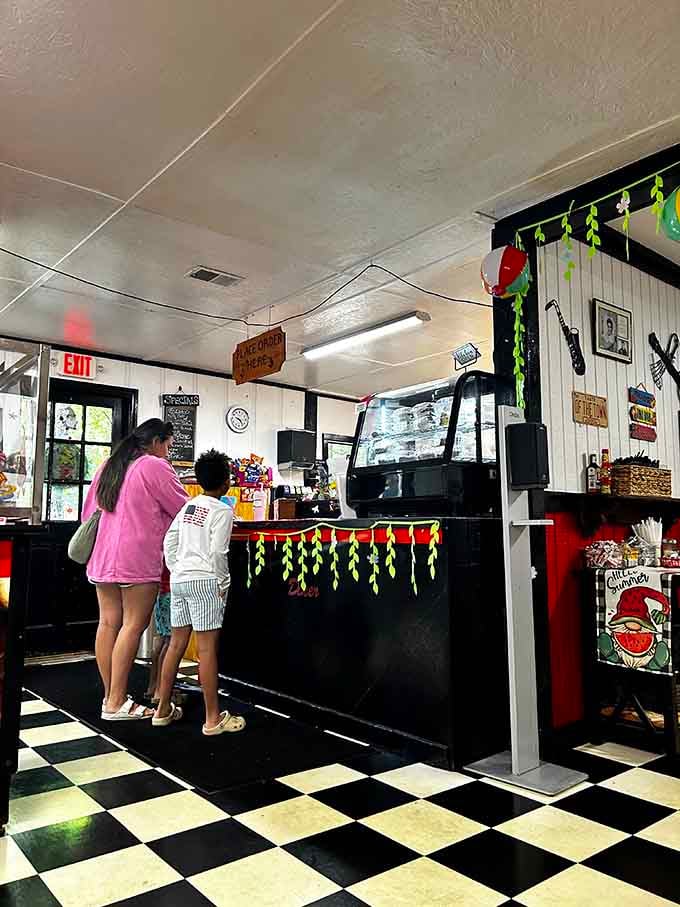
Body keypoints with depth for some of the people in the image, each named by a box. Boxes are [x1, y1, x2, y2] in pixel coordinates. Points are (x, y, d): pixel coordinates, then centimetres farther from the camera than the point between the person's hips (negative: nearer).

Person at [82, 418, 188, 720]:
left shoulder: (109, 465, 16)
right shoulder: (154, 466, -7)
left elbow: (89, 510, 21)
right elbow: (183, 509, -4)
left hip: (103, 555, 8)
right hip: (137, 557, -8)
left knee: (108, 622, 8)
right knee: (133, 624, -5)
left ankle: (110, 696, 14)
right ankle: (116, 703, -3)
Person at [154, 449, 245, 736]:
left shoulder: (188, 506, 13)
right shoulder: (222, 510, -8)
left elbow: (169, 541, 12)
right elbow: (217, 552, -14)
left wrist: (175, 571, 17)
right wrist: (223, 585, -6)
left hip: (179, 580, 7)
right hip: (204, 580, -7)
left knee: (176, 643, 14)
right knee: (207, 647, -4)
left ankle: (163, 710, 22)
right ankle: (213, 719, 2)